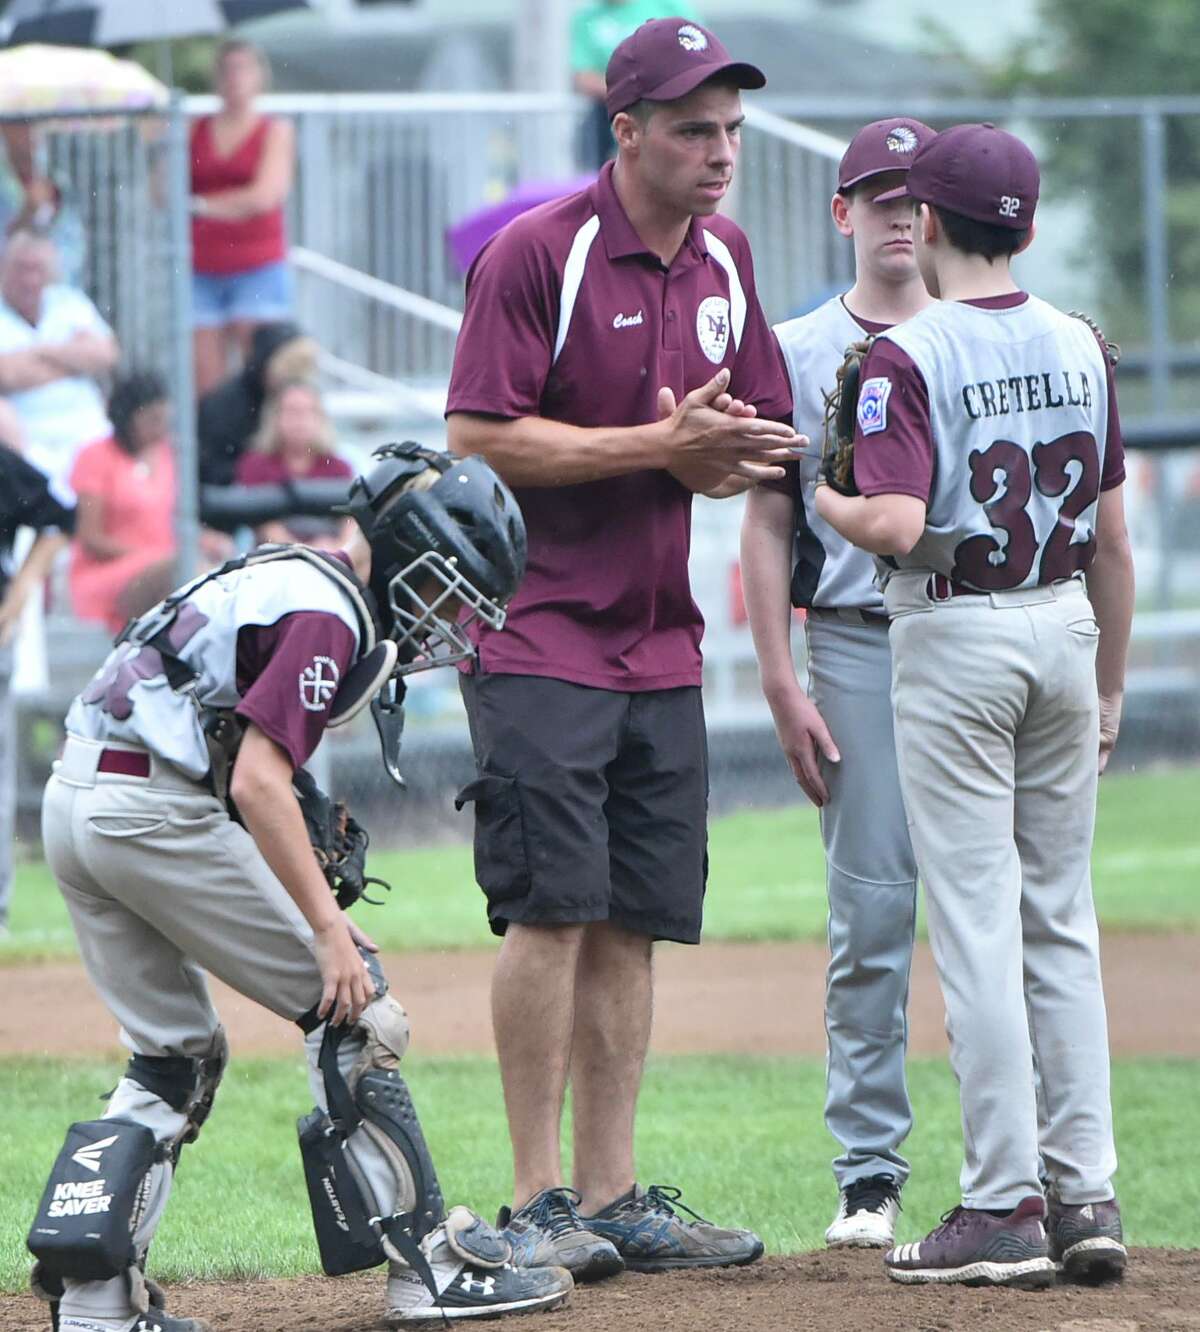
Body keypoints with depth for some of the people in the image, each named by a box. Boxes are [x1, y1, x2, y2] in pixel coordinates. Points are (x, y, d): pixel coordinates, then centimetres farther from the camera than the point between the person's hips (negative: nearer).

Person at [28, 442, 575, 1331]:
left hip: (74, 798, 10)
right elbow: (258, 784, -20)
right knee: (353, 1013, -1)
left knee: (176, 1057, 16)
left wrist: (317, 910, 19)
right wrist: (329, 932, -17)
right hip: (156, 812, -10)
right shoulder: (328, 615, -11)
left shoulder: (290, 580, 19)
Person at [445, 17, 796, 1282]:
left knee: (631, 926, 7)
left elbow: (760, 443, 16)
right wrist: (661, 443, -19)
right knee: (553, 907, -11)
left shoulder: (725, 264, 11)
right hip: (538, 638, -7)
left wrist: (718, 453, -8)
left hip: (661, 643, 7)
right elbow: (479, 439, -16)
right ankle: (534, 1200, -7)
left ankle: (609, 1198, 11)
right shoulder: (536, 254, -11)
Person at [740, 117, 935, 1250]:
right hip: (856, 647, -1)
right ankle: (869, 1172, 2)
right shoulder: (798, 351, 8)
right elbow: (767, 527, 7)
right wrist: (782, 686, -1)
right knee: (870, 913, -2)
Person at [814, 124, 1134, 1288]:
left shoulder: (908, 356, -12)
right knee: (1062, 922, 11)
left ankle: (1006, 1205, -5)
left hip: (955, 641, -5)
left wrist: (824, 501, -2)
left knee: (976, 922, -3)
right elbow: (1113, 542, 8)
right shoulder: (1080, 348, 5)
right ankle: (1087, 1193, 9)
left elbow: (896, 526, -23)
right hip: (1064, 629, 5)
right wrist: (1108, 687, 17)